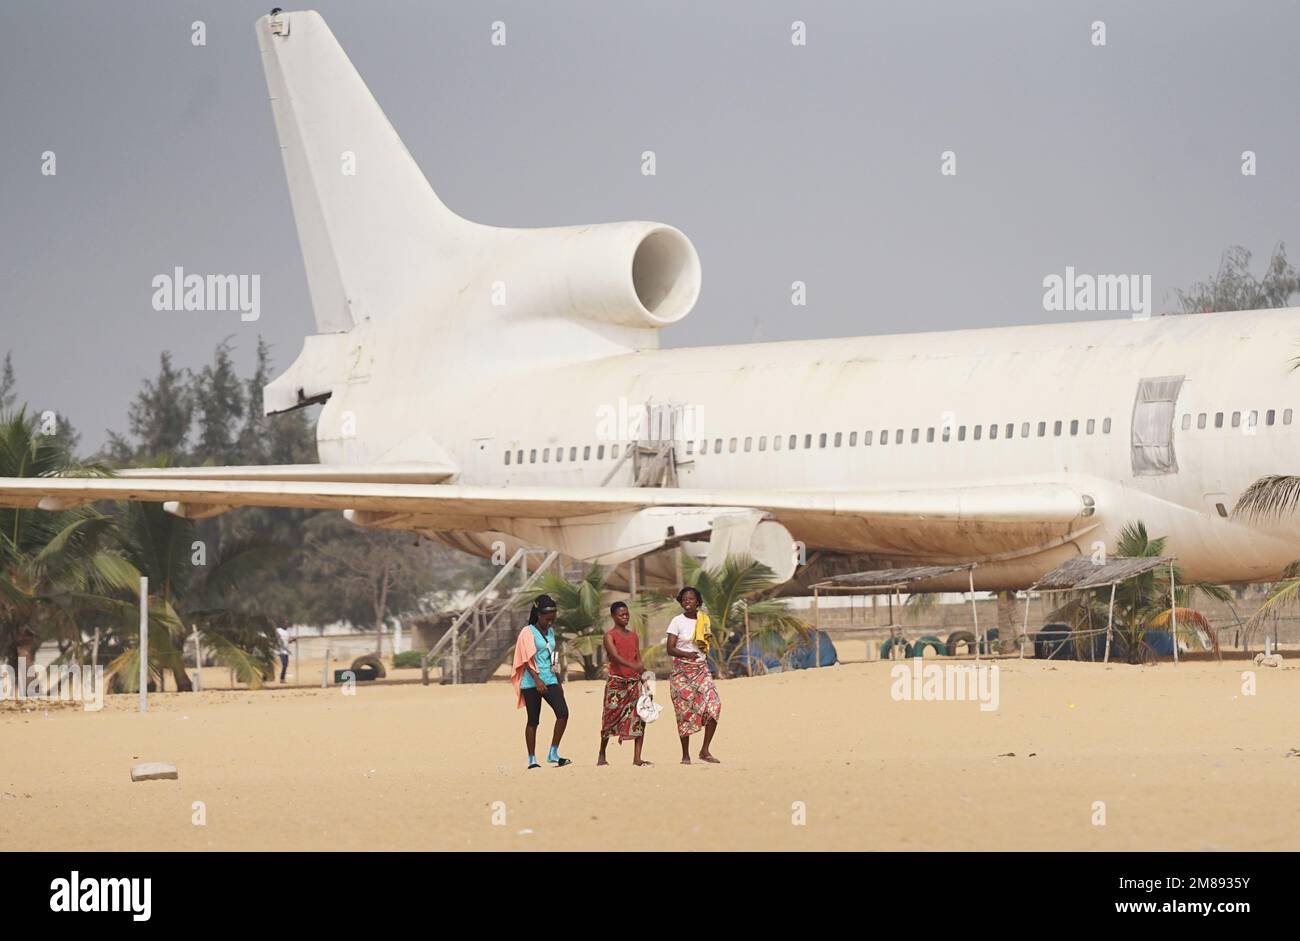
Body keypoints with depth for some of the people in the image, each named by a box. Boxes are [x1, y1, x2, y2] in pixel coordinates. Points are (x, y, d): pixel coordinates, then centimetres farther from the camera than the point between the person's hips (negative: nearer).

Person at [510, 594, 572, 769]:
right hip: (532, 682, -6)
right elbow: (527, 659, -16)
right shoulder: (528, 632, -7)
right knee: (533, 720, -1)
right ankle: (532, 760, 7)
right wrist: (537, 679, -27)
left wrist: (557, 682, 23)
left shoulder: (550, 631, 14)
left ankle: (553, 754, -4)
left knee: (563, 713, -10)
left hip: (550, 680, 6)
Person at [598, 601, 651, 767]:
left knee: (639, 718, -5)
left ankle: (637, 758, -5)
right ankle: (602, 756, 15)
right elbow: (615, 656, -20)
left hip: (634, 681, 5)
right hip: (616, 681, -5)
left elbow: (638, 660, 15)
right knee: (610, 718, 0)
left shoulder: (633, 635, 14)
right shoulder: (610, 635, -4)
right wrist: (632, 666, -36)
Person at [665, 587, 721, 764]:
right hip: (682, 670, -4)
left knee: (713, 704, -12)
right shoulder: (677, 622, -4)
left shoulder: (703, 619, 10)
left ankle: (705, 751, -4)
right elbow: (670, 649, -11)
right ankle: (685, 755, 5)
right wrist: (687, 654, -26)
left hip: (701, 669, 4)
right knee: (685, 711, -5)